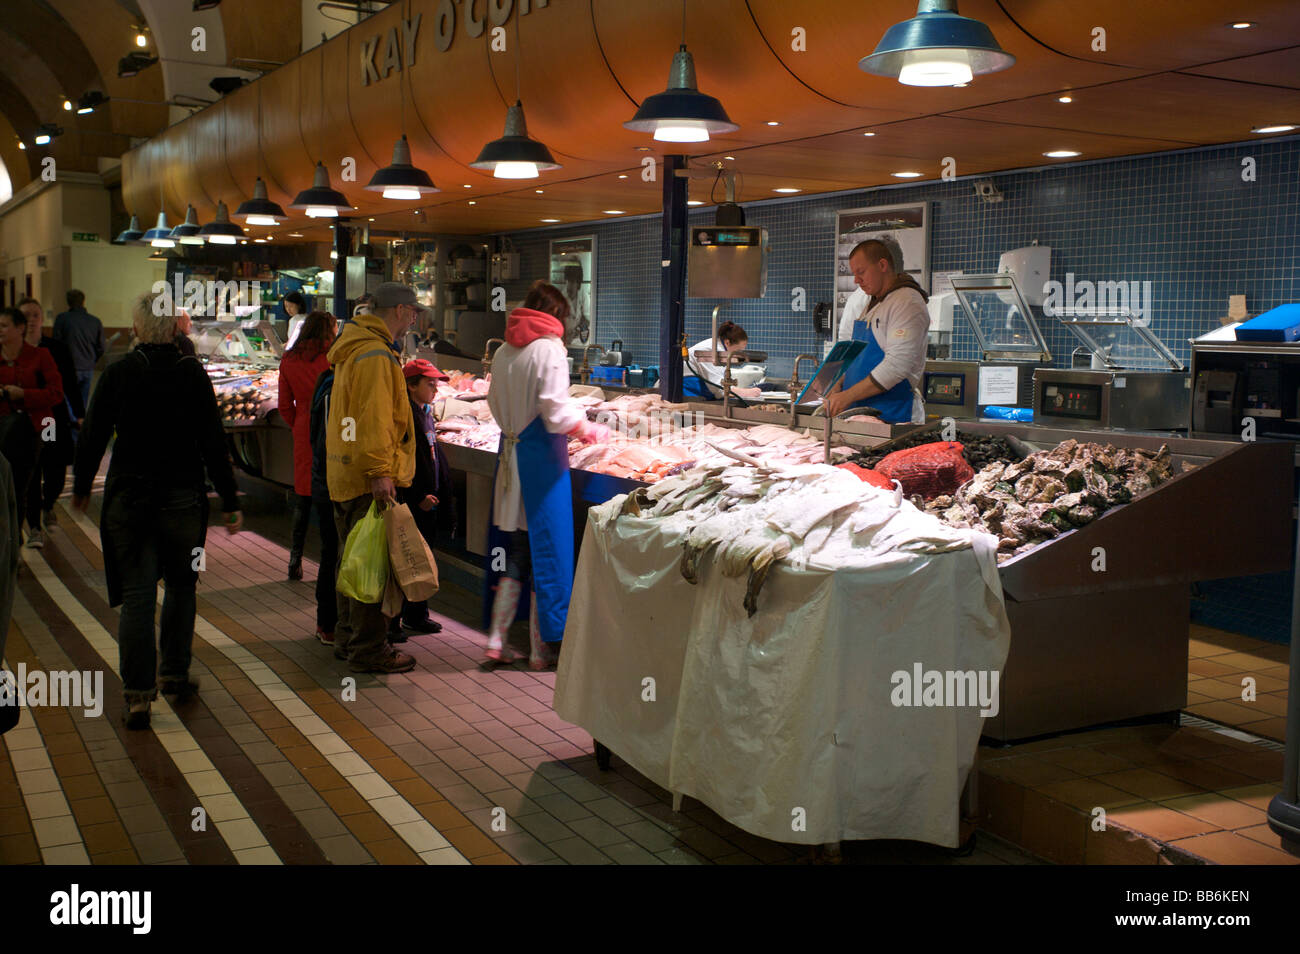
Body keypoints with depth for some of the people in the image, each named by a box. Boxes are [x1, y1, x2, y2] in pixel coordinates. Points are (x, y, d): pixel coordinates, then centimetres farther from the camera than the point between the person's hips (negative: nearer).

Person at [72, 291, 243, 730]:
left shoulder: (117, 374, -4)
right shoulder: (193, 374, -5)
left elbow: (92, 437, 2)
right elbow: (213, 443, -5)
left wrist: (81, 487, 18)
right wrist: (230, 502, 1)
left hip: (129, 500, 0)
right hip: (183, 500, 0)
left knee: (136, 595, 2)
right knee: (181, 586, 18)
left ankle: (138, 694, -1)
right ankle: (174, 674, 26)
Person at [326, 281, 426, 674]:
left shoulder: (355, 350, 19)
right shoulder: (375, 355, -15)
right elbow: (374, 419, -23)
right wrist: (380, 472, -25)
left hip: (346, 476, 11)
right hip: (368, 478, -11)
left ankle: (348, 638, 28)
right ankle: (368, 651, -2)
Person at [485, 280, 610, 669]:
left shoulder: (503, 351, 10)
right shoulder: (549, 347, -12)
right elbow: (558, 414, -16)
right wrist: (591, 431, -1)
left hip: (510, 454, 7)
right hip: (541, 456, -7)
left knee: (519, 550, 16)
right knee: (547, 549, 2)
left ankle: (497, 639, 16)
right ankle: (541, 649, 10)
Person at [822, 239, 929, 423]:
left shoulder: (907, 303, -11)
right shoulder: (872, 303, 19)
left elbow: (897, 365, -20)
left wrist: (848, 396, -20)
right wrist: (838, 386, 6)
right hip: (862, 413, 8)